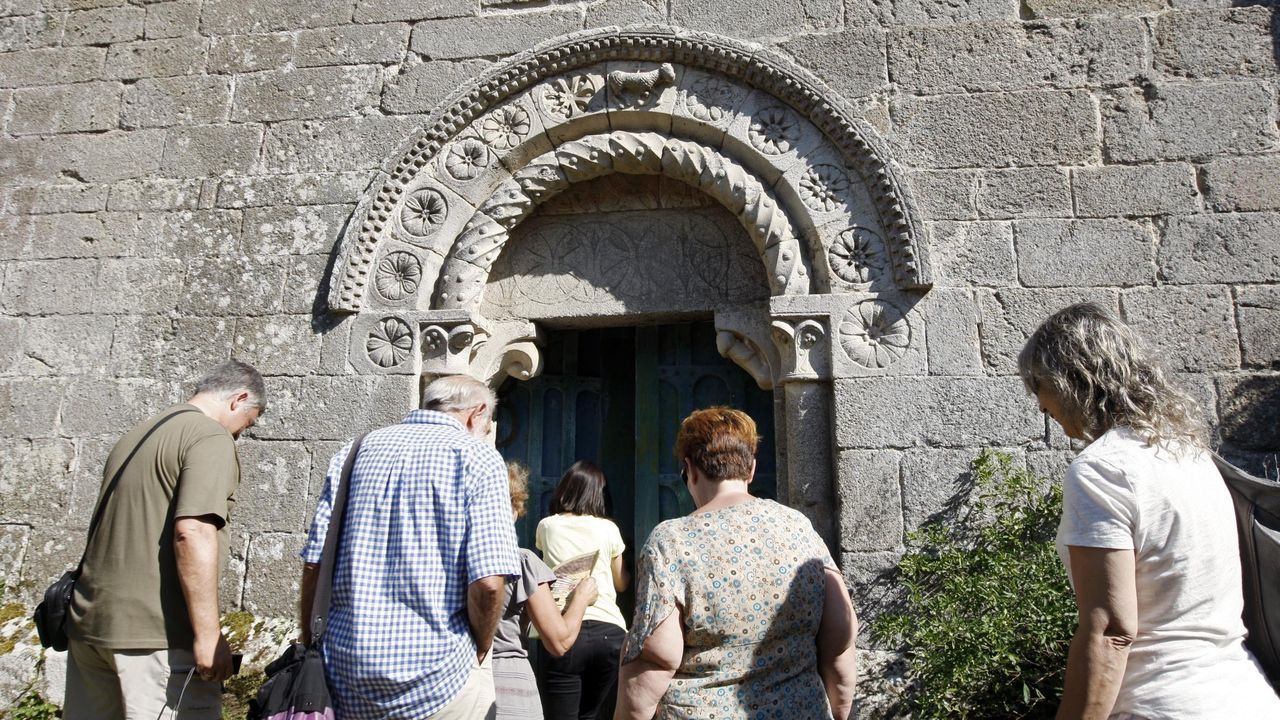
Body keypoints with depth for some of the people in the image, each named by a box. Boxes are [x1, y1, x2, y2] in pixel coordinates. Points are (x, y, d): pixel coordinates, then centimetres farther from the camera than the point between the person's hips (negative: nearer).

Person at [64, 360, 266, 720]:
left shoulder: (138, 433, 18)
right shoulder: (210, 437, -11)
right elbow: (193, 533, -22)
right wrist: (208, 635, -21)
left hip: (88, 620, 9)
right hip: (154, 632, -9)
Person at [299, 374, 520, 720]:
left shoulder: (354, 453, 7)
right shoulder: (478, 459, -7)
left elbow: (313, 565, 4)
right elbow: (488, 582, -16)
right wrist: (479, 653, 1)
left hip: (346, 678, 5)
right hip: (437, 675, -4)